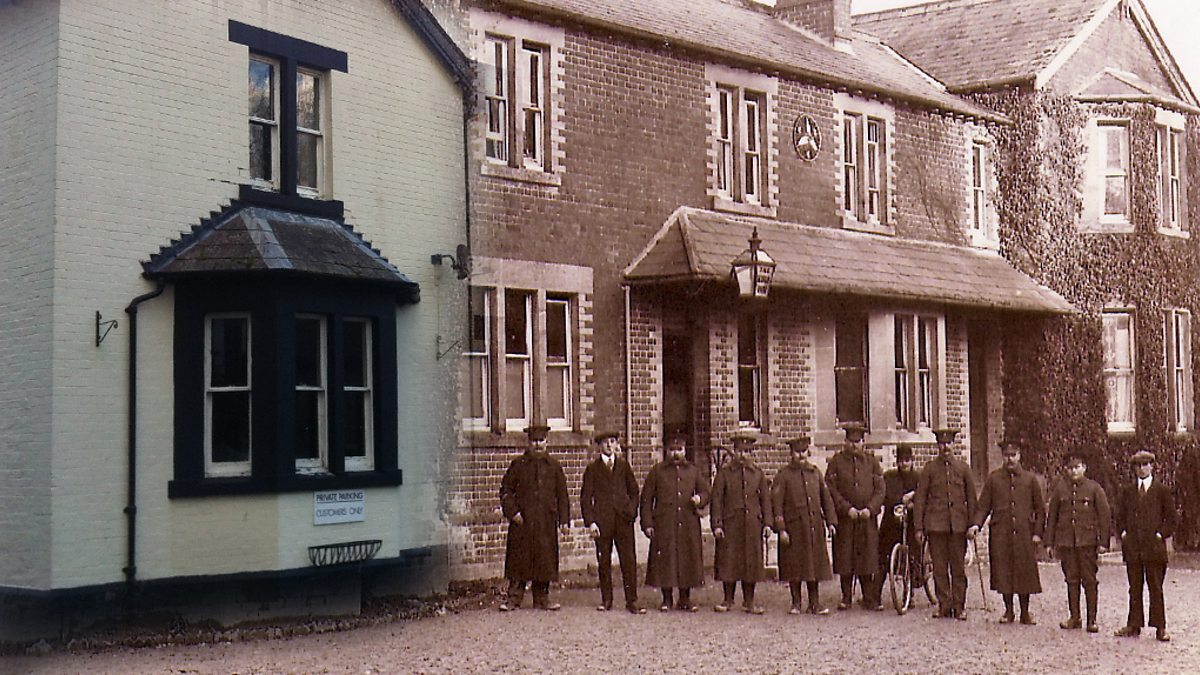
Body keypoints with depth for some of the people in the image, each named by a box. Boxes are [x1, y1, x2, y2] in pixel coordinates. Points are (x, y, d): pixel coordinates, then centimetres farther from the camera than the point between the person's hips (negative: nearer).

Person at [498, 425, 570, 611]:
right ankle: (514, 598, 6)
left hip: (546, 521, 2)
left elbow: (562, 494, 10)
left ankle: (542, 598, 14)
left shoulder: (554, 466, 9)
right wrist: (512, 512, -6)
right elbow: (506, 489, 5)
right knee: (519, 558, -1)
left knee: (545, 559, 5)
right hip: (522, 520, -2)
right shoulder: (518, 464, 4)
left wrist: (564, 519, 4)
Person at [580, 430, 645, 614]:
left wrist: (631, 511, 2)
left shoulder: (624, 465, 12)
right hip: (602, 520, -1)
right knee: (603, 561, 3)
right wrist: (590, 521, -6)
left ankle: (632, 601, -1)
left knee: (629, 561, -4)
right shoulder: (593, 468, 6)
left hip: (623, 519, 1)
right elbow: (585, 497, 3)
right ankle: (606, 600, 14)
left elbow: (634, 491, 17)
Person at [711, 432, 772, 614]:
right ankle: (728, 600, 11)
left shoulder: (758, 473, 10)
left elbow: (765, 499, 10)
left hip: (753, 524, 2)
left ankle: (749, 601, 12)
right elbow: (717, 500, -1)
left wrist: (767, 523, 2)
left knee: (751, 561, 4)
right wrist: (717, 524, -8)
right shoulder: (724, 473, 2)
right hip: (730, 524, -2)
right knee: (728, 561, 0)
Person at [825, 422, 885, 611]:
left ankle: (870, 599, 7)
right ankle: (846, 597, 10)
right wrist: (847, 508, -12)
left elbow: (880, 490, 6)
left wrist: (870, 509, -9)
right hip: (844, 518, -1)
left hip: (868, 518, 1)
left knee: (868, 557, 0)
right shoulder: (836, 461, 3)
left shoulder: (872, 461, 9)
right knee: (845, 557, 0)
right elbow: (831, 489, -2)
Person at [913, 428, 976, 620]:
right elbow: (919, 498, 5)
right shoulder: (930, 468, 6)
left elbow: (971, 498, 12)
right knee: (940, 568, 2)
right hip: (936, 524, 0)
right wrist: (919, 527, -1)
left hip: (958, 524, 1)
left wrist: (973, 524, 5)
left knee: (958, 567, 3)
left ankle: (959, 606, 10)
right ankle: (944, 606, 10)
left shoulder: (963, 468, 9)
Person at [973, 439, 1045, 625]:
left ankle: (1025, 612, 14)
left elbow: (1040, 509, 8)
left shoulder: (1030, 479, 6)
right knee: (1003, 571, 2)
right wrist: (976, 524, -10)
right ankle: (1008, 611, 16)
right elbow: (984, 506, 5)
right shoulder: (993, 479, 6)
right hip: (1000, 534, 0)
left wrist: (1037, 533, 0)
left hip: (1024, 533, 0)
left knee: (1025, 571, 1)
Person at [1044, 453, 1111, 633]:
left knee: (1089, 581, 0)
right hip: (1066, 541, 2)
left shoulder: (1094, 488, 1)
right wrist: (1049, 542, 7)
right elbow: (1051, 515, 11)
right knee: (1071, 580, 7)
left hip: (1088, 541, -2)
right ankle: (1074, 618, 15)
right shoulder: (1059, 488, 7)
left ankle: (1092, 620, 8)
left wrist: (1103, 542, -5)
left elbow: (1105, 515, 1)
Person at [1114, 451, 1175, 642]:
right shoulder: (1127, 491, 12)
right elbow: (1120, 516, 17)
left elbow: (1171, 517, 4)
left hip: (1154, 546, -3)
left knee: (1155, 588, 0)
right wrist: (1122, 533, 4)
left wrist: (1161, 534, -6)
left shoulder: (1161, 490, 3)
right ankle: (1134, 625, 10)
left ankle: (1160, 627, 4)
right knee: (1134, 588, 7)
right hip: (1132, 546, 3)